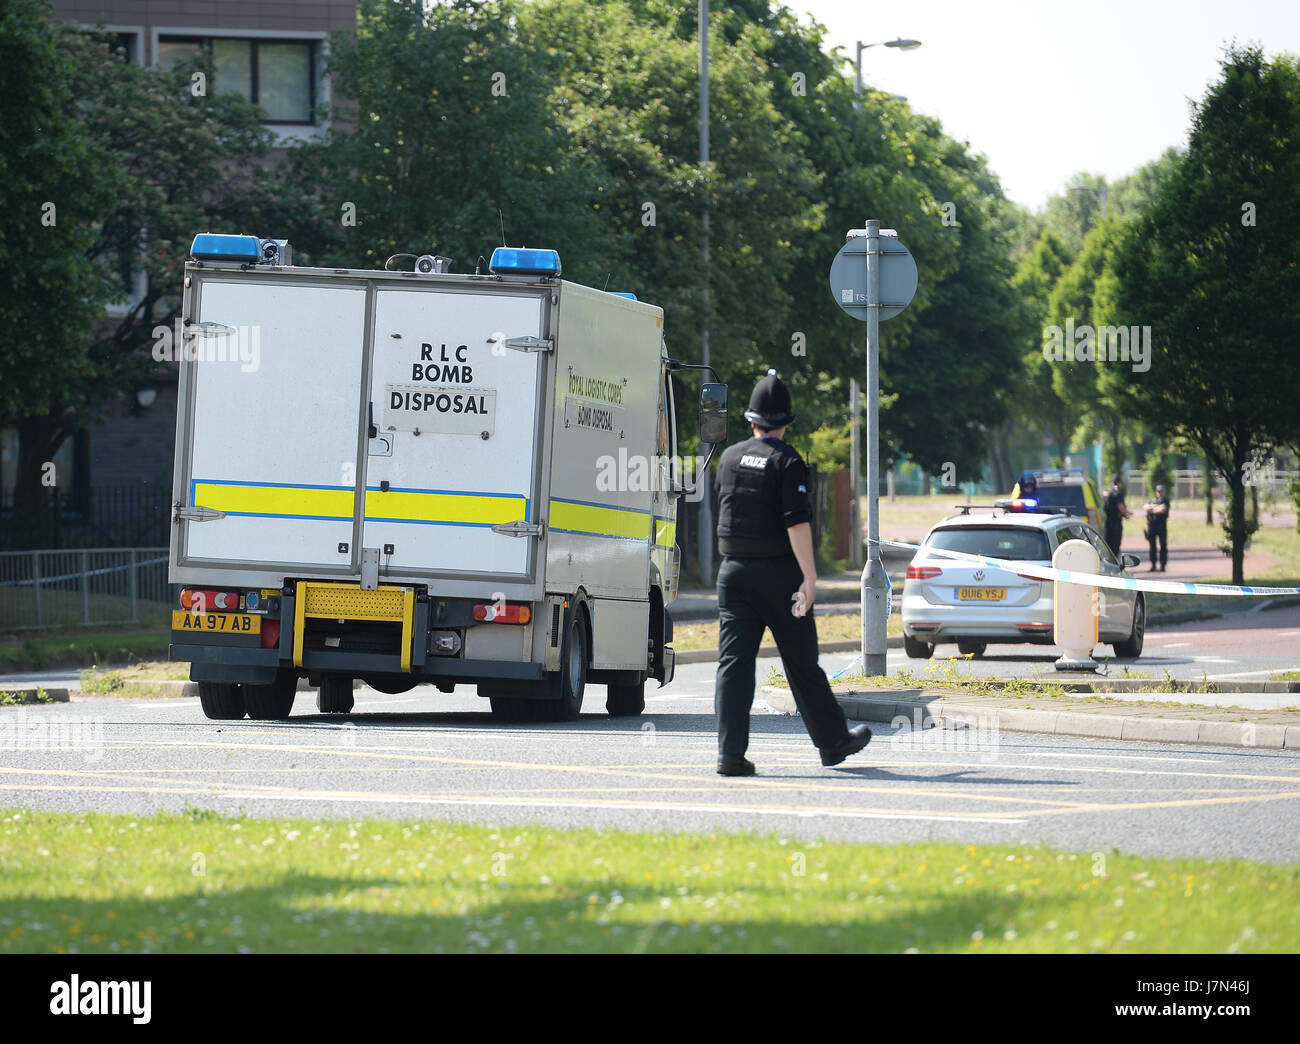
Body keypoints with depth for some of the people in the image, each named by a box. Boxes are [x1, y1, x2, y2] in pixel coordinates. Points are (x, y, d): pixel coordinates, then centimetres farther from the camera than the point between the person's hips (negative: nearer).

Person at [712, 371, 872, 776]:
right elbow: (797, 522, -20)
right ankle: (833, 741, 23)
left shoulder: (729, 458, 6)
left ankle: (730, 752, -14)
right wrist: (809, 577, -22)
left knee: (733, 661, -2)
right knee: (801, 663, 8)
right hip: (778, 573, -4)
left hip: (734, 571, 4)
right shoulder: (787, 462, -10)